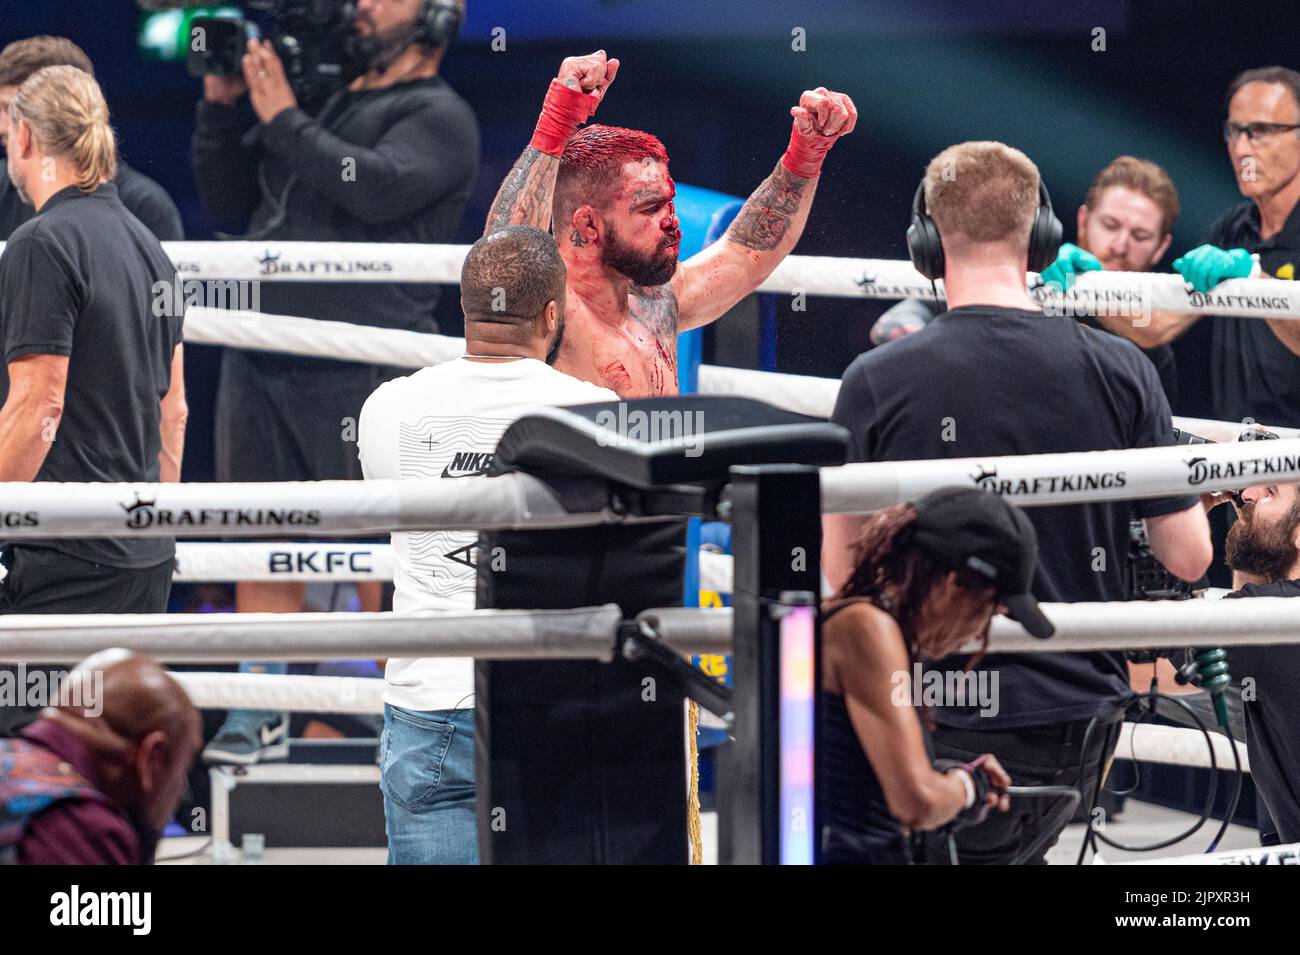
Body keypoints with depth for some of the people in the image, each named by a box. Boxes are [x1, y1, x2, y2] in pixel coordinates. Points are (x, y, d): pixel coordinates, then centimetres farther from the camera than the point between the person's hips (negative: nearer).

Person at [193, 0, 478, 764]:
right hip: (258, 360, 7)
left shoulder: (439, 118, -1)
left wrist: (283, 118, -11)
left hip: (359, 370, -7)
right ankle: (262, 718, 13)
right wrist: (224, 106, 9)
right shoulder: (323, 103, 21)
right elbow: (230, 199, 23)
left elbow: (378, 187, -19)